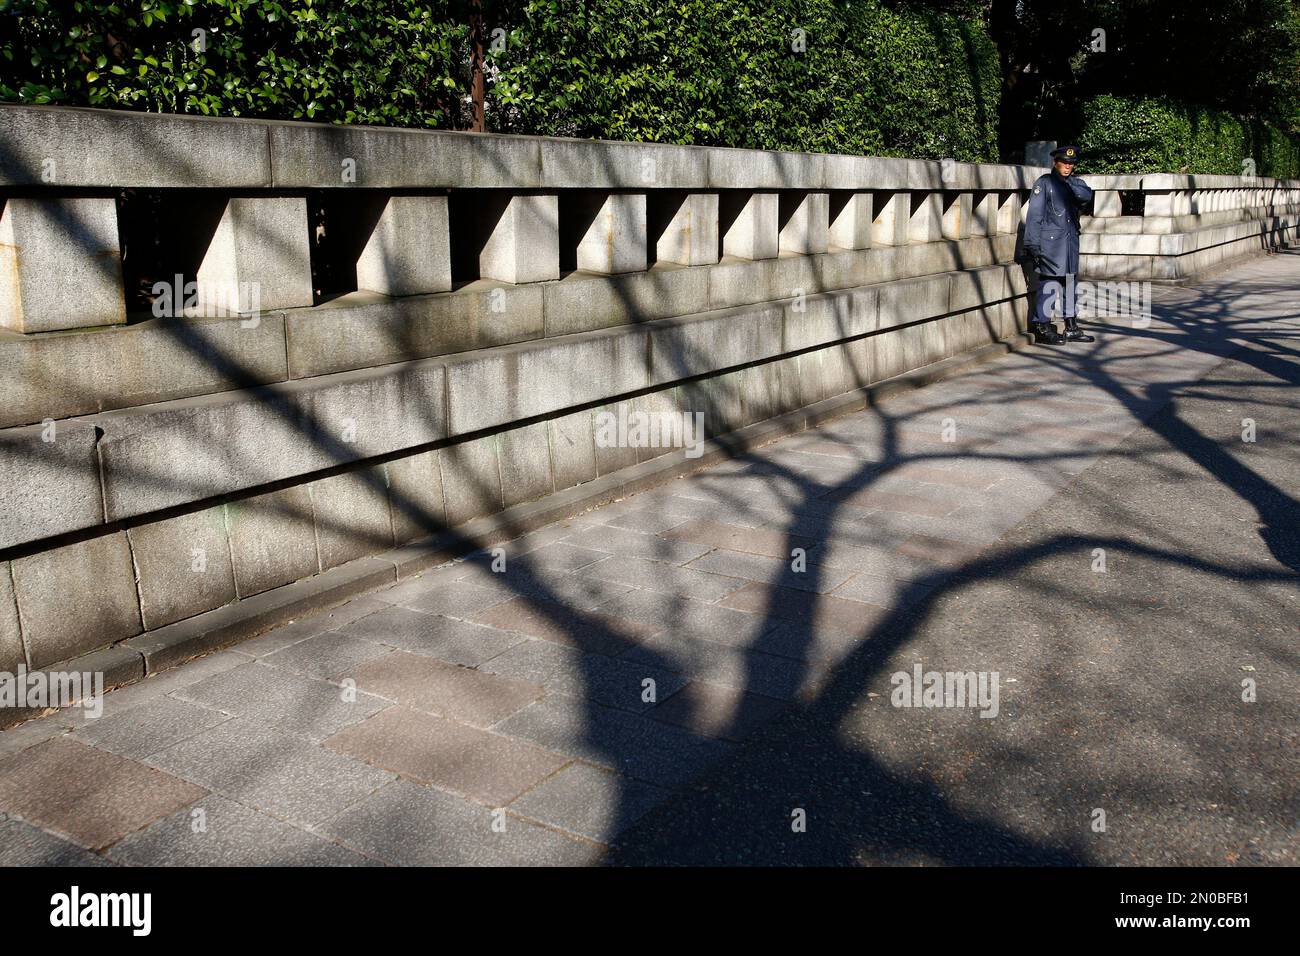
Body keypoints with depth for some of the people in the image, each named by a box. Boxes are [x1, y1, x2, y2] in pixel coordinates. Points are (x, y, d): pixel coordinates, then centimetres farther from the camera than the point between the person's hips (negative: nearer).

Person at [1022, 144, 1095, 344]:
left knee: (1069, 283, 12)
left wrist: (1069, 182, -10)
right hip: (1050, 243, -7)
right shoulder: (1044, 183, -4)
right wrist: (1032, 245, -16)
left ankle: (1071, 328, 19)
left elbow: (1087, 196, -7)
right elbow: (1034, 215, -10)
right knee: (1048, 285, -8)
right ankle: (1043, 328, -1)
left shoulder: (1075, 183, 15)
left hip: (1071, 242, 7)